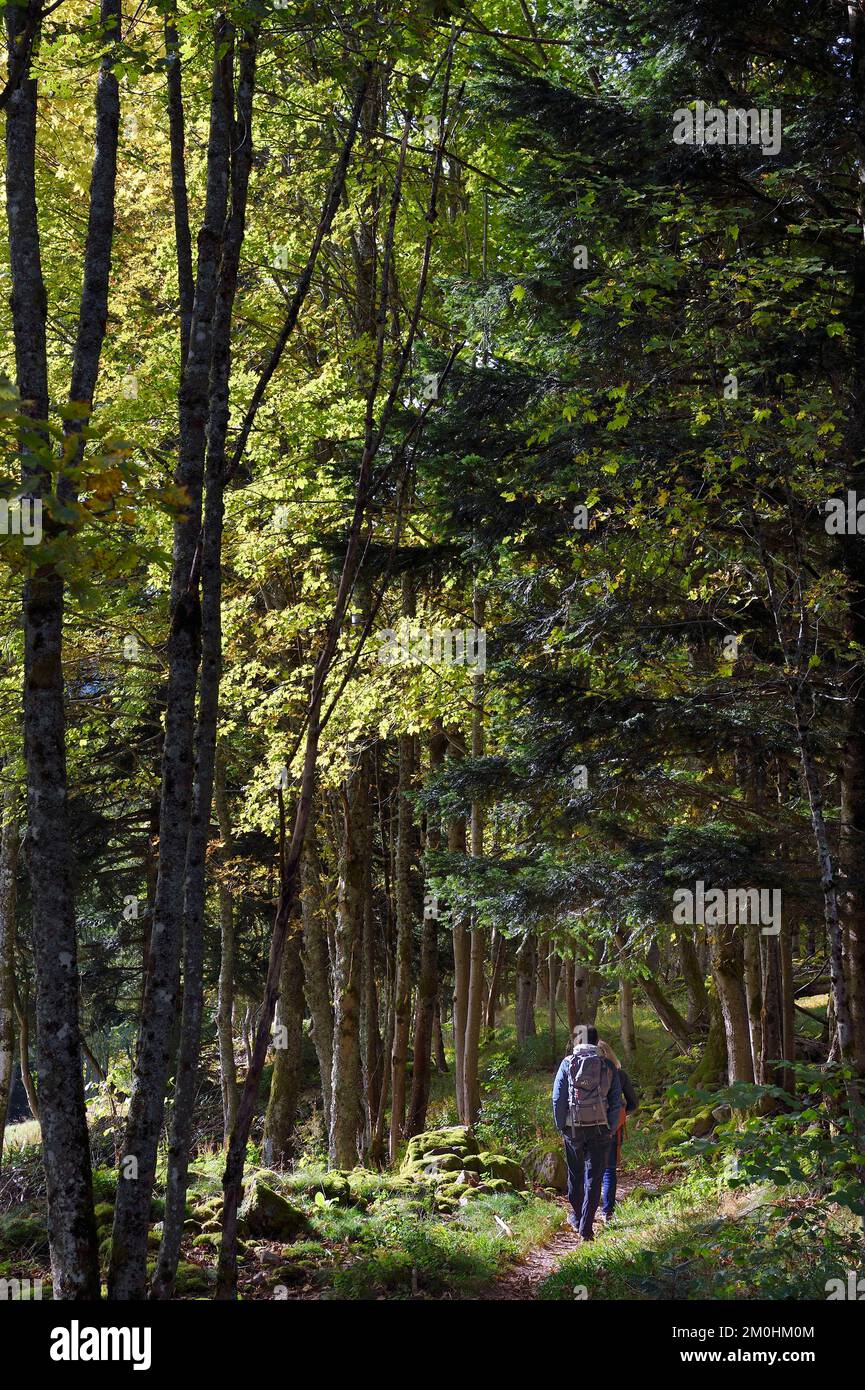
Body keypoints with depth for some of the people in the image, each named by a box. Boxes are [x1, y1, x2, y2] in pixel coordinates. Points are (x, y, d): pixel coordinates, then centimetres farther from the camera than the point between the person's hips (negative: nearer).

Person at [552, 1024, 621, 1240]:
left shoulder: (568, 1063, -2)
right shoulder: (608, 1066, 2)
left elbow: (558, 1098, -3)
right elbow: (616, 1102, 0)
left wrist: (560, 1126, 5)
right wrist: (611, 1129, 7)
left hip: (573, 1128, 0)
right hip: (600, 1129, 0)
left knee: (575, 1175, 18)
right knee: (594, 1178, 3)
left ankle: (576, 1217, 32)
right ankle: (586, 1228, -2)